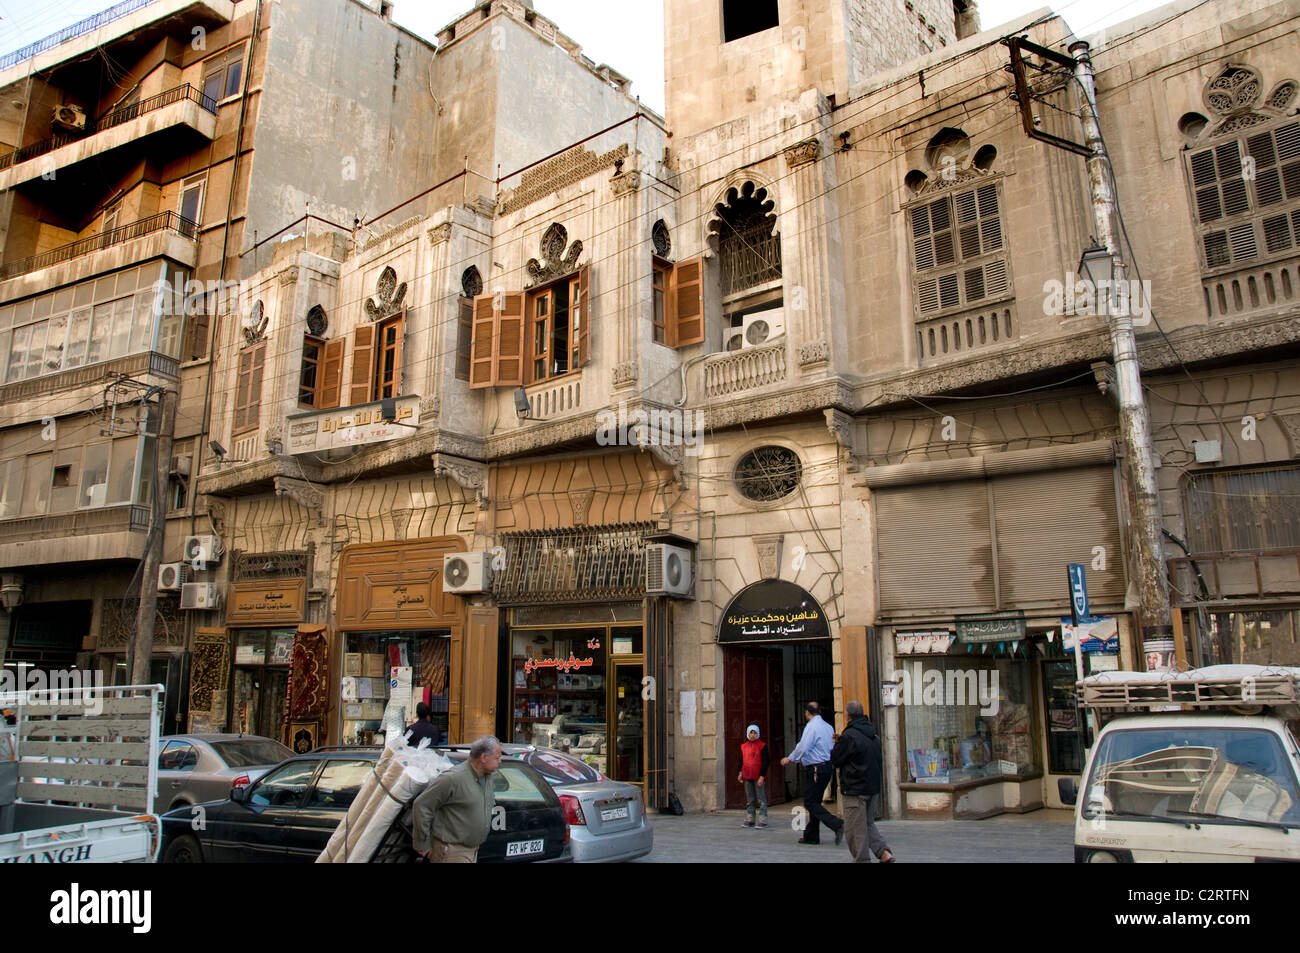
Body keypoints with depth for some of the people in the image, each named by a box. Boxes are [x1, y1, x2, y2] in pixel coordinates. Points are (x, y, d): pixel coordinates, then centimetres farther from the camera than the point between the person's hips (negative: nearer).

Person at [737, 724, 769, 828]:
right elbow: (742, 760, 20)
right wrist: (740, 772, 9)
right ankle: (749, 820, 17)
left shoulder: (762, 745, -6)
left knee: (761, 800, -3)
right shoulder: (744, 746, 10)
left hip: (758, 777, -5)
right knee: (749, 800, 11)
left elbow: (766, 761, -8)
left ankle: (762, 821, 1)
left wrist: (762, 776, -14)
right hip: (747, 777, 5)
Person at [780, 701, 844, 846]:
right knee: (815, 802, 14)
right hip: (827, 767, 9)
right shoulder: (827, 726, 12)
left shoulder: (811, 726, -14)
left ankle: (837, 825, -16)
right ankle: (811, 836, 18)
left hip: (816, 769, -9)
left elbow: (802, 747, -17)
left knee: (810, 803, -5)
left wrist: (790, 759, 0)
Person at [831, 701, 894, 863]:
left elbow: (835, 760, -9)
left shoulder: (849, 736, -17)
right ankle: (884, 852, 8)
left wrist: (838, 741, 5)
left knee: (856, 829, 2)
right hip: (874, 787, 8)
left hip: (855, 790, -8)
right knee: (868, 824, 20)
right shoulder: (874, 735, 8)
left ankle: (863, 859, 5)